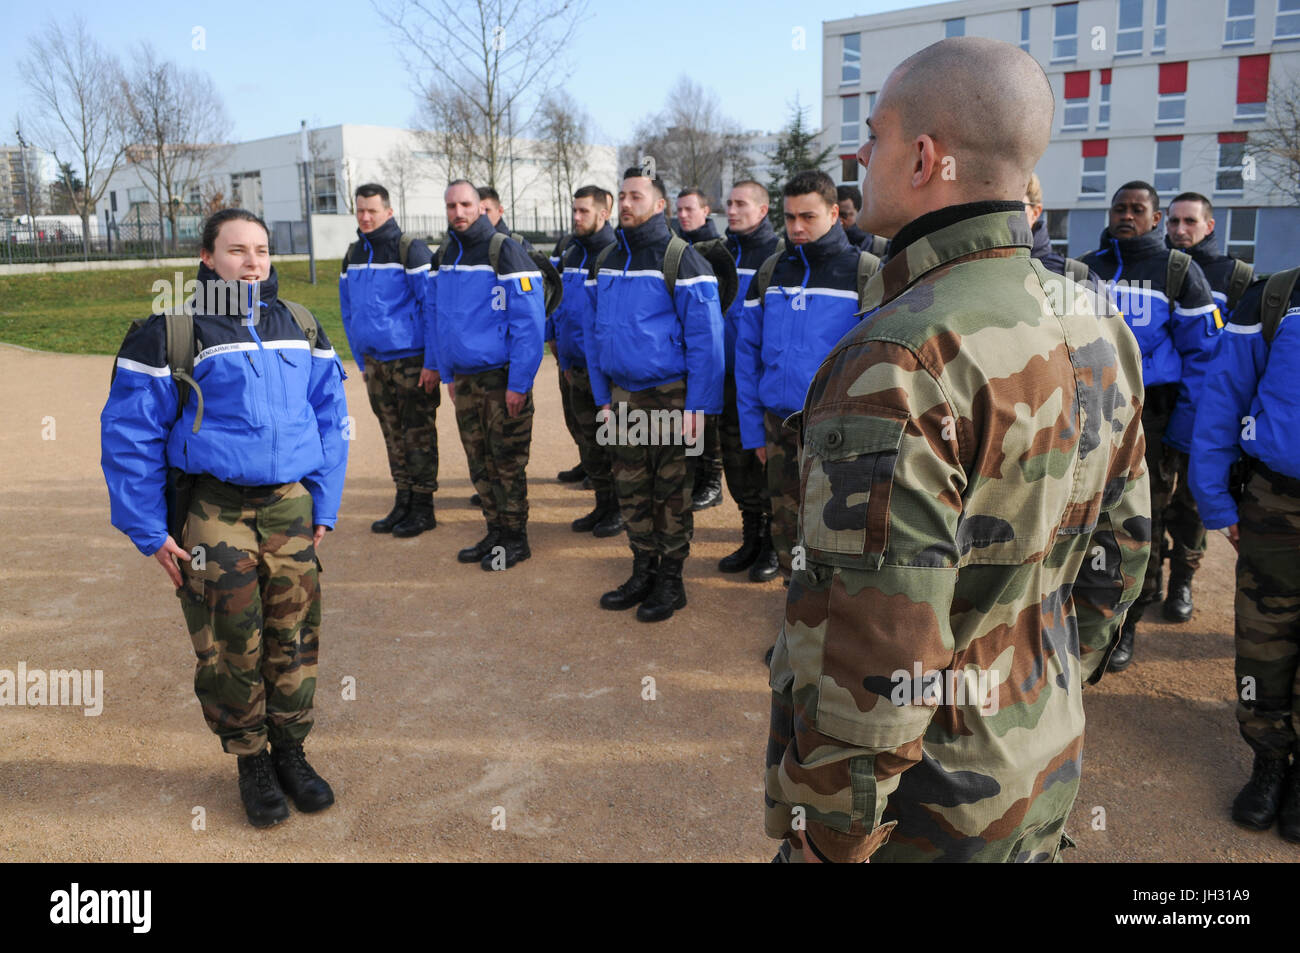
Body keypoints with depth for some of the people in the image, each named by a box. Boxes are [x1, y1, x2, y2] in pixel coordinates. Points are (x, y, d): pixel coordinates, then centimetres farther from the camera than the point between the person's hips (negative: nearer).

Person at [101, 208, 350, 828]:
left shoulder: (301, 329, 8)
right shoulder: (170, 334, -5)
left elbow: (330, 419, 13)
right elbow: (129, 436, -3)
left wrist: (323, 506, 7)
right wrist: (151, 532, -4)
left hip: (289, 504, 3)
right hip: (210, 509, -3)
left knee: (294, 637, 6)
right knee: (231, 647, 1)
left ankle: (290, 751, 26)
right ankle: (251, 761, 21)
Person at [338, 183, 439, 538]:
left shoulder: (410, 249, -9)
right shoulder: (353, 254, 11)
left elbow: (432, 305, -11)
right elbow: (348, 311, 18)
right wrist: (361, 360, 14)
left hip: (411, 360, -6)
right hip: (375, 361, 6)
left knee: (419, 435, 1)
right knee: (393, 435, 12)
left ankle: (423, 508, 9)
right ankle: (403, 502, 21)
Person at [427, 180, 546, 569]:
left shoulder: (505, 251, -12)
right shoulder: (447, 256, 11)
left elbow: (529, 321, -16)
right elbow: (438, 315, 20)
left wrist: (519, 383, -19)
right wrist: (447, 372, 15)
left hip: (502, 377, -7)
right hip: (464, 378, 7)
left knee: (507, 462, 2)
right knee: (479, 463, 12)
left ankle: (515, 539, 14)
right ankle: (495, 532, 25)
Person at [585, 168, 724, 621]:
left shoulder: (681, 260, -10)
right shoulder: (606, 262, 10)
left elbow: (706, 340, -14)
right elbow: (596, 334, 14)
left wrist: (696, 407, -18)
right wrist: (603, 398, 9)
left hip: (669, 396, -6)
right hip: (623, 396, 6)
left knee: (671, 491, 4)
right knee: (631, 489, 11)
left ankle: (671, 582, 17)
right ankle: (643, 573, 26)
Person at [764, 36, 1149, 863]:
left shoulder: (903, 361, -28)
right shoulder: (1101, 330, 0)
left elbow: (875, 652, -29)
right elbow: (1116, 554, 9)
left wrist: (823, 838, -16)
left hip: (919, 796, -8)